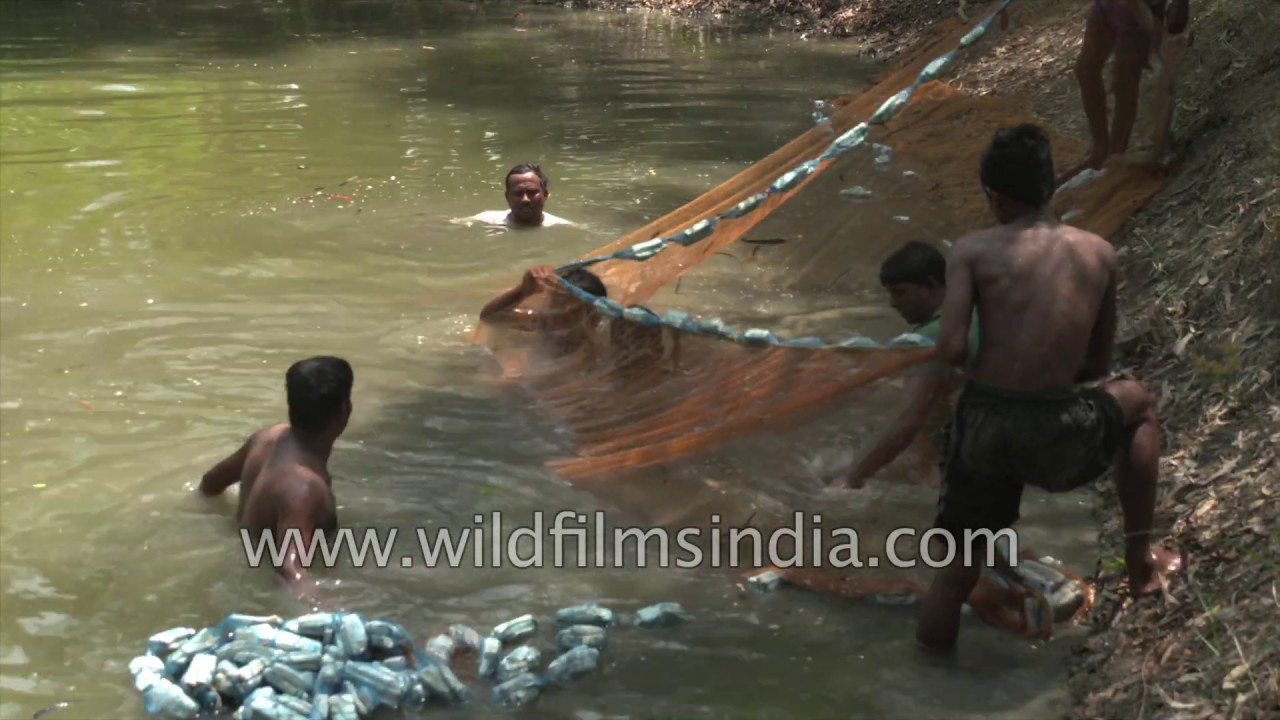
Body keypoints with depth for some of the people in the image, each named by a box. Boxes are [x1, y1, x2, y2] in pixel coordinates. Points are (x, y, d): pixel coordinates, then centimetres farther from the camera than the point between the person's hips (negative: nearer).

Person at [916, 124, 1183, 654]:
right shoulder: (1099, 252, 9)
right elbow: (1099, 365, 16)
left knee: (958, 568, 16)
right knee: (1137, 402, 33)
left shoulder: (972, 251, 1)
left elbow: (950, 349, -10)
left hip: (983, 424, 0)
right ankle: (1142, 563, 37)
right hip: (1057, 431, 1)